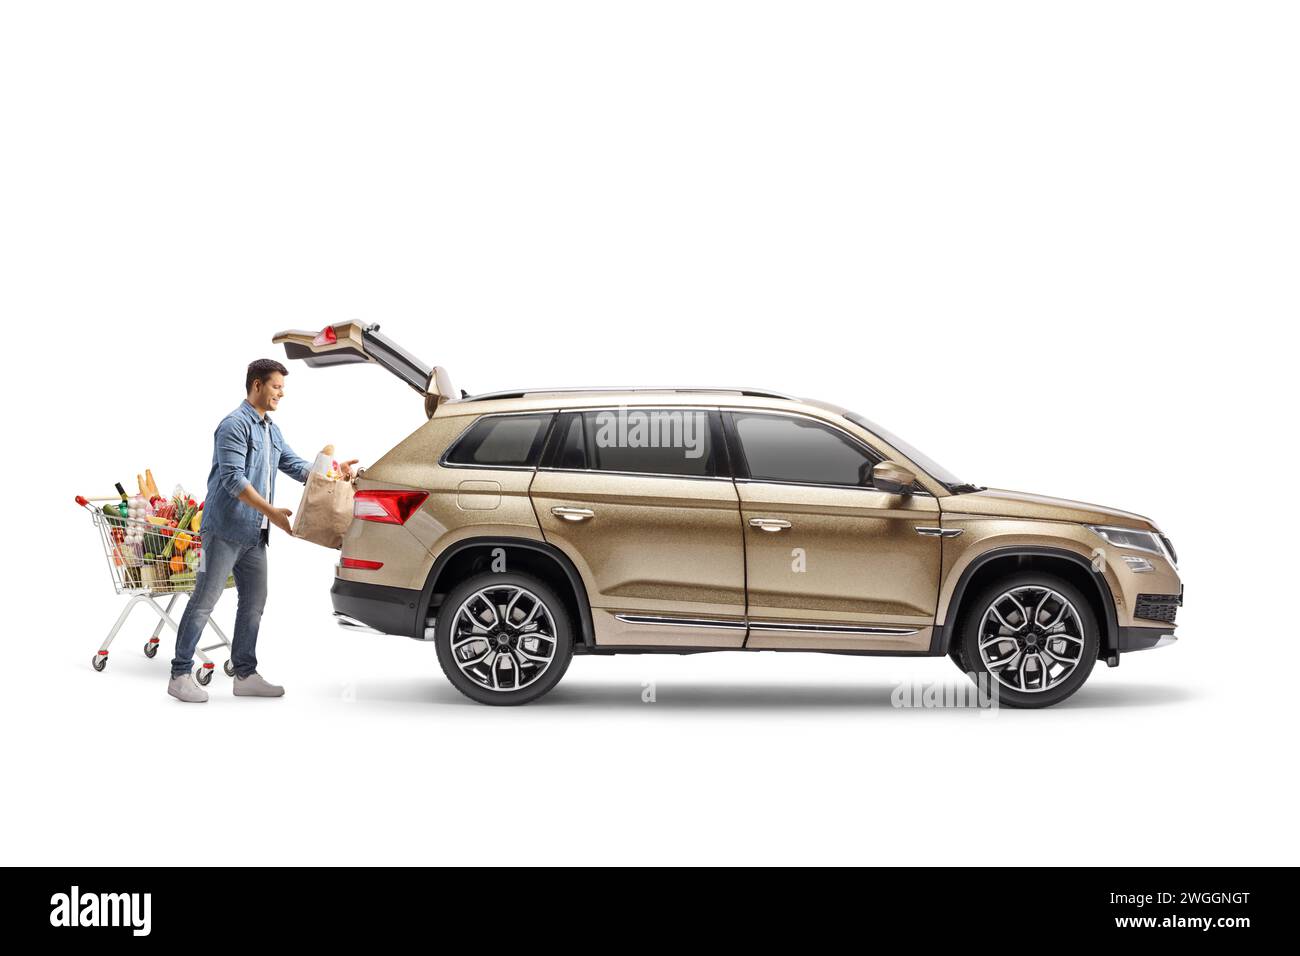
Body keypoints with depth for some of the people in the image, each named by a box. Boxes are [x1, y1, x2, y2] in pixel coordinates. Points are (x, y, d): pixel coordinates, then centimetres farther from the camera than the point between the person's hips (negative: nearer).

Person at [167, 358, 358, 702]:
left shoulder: (271, 430, 17)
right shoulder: (235, 425, -13)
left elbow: (295, 466, 18)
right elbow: (234, 480, -20)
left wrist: (333, 470, 2)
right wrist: (272, 511, -24)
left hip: (255, 533, 9)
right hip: (225, 529, -9)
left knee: (253, 603, 10)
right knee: (204, 602, -5)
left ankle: (246, 674, 17)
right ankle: (180, 675, 0)